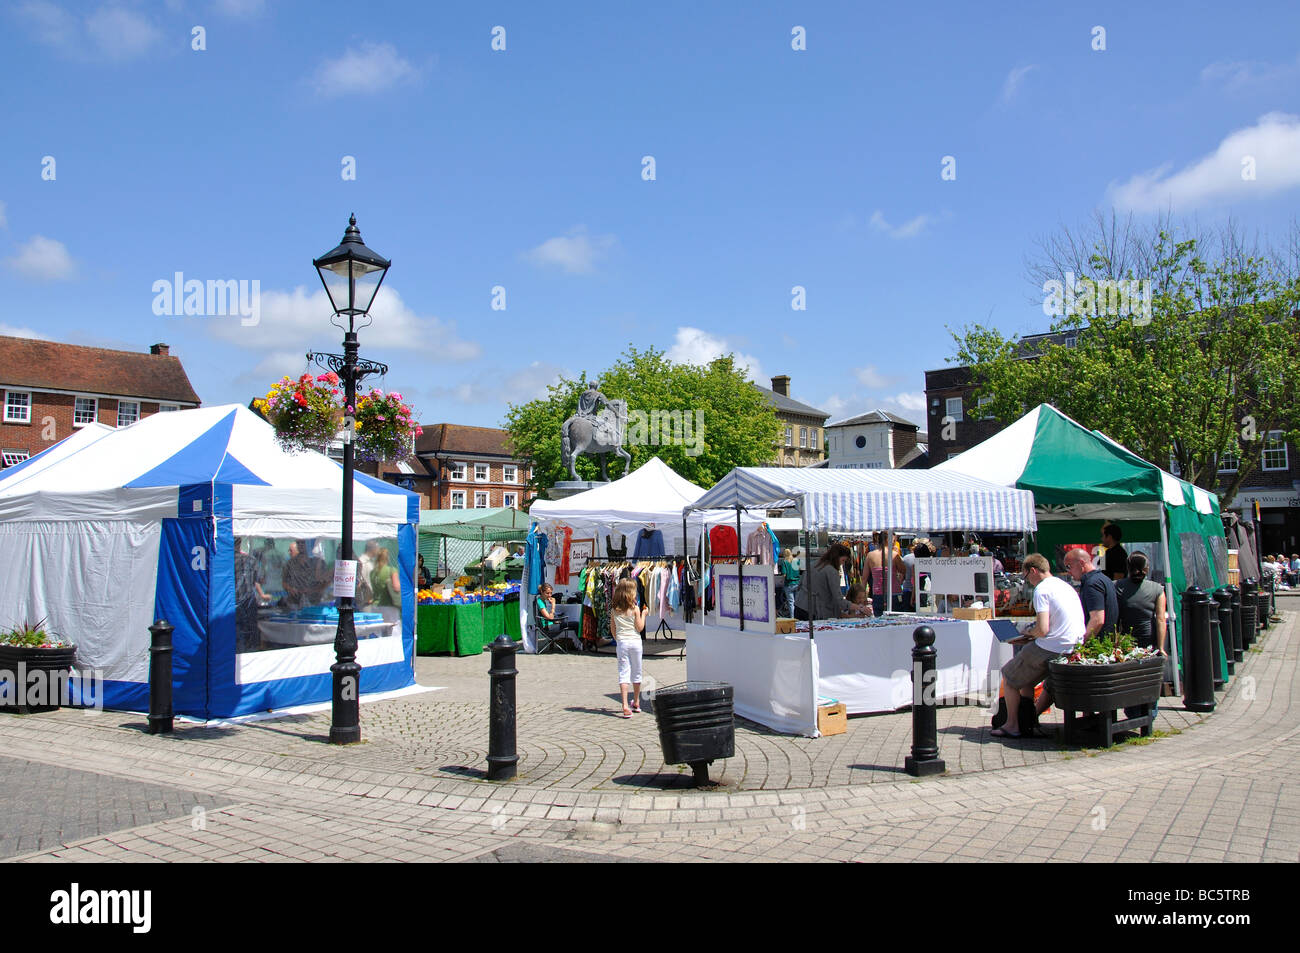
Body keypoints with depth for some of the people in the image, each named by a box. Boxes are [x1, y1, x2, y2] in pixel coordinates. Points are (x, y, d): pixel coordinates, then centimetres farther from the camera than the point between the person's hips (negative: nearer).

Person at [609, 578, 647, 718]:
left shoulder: (614, 610, 2)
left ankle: (625, 706, -15)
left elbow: (612, 630, 6)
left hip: (621, 642, 1)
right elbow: (640, 628, -5)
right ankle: (636, 703, 29)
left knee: (623, 673, -2)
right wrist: (643, 614, 6)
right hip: (635, 642, -1)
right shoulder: (634, 609, -7)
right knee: (636, 673, 15)